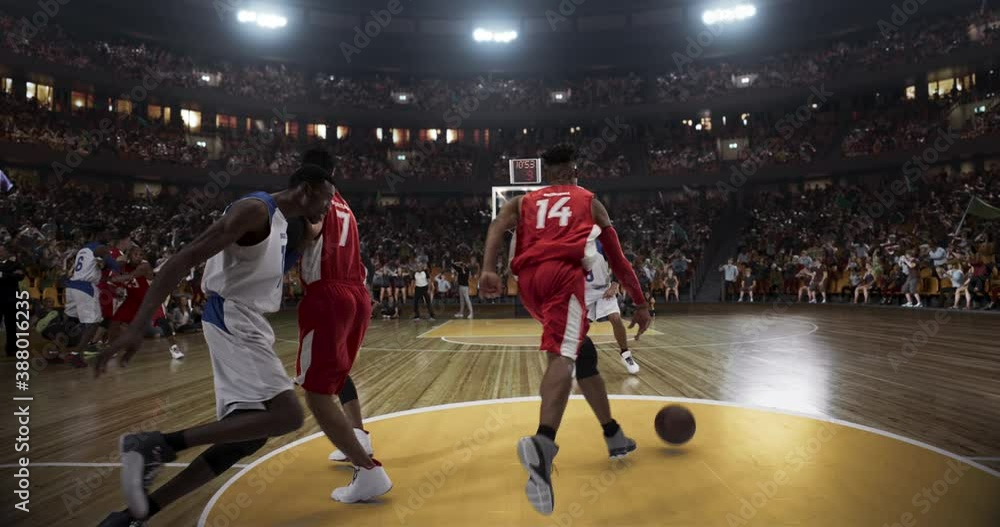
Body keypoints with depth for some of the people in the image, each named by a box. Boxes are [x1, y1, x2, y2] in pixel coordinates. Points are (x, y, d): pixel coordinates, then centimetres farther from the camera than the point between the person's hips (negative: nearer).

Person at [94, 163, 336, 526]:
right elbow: (185, 259, -23)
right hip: (233, 324, -10)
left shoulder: (280, 221, 15)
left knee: (248, 435, 7)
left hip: (247, 327, 10)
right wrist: (137, 327, -30)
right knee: (287, 416, -19)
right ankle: (155, 444, -13)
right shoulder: (255, 210, -16)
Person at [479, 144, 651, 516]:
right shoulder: (590, 202, 27)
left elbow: (498, 225, 4)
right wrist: (641, 304, 32)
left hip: (529, 279, 4)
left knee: (582, 351, 25)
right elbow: (618, 260, 27)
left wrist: (488, 270, -9)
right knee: (563, 355, -21)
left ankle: (612, 433, 38)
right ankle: (543, 442, -49)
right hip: (564, 271, -4)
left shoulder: (524, 201, 29)